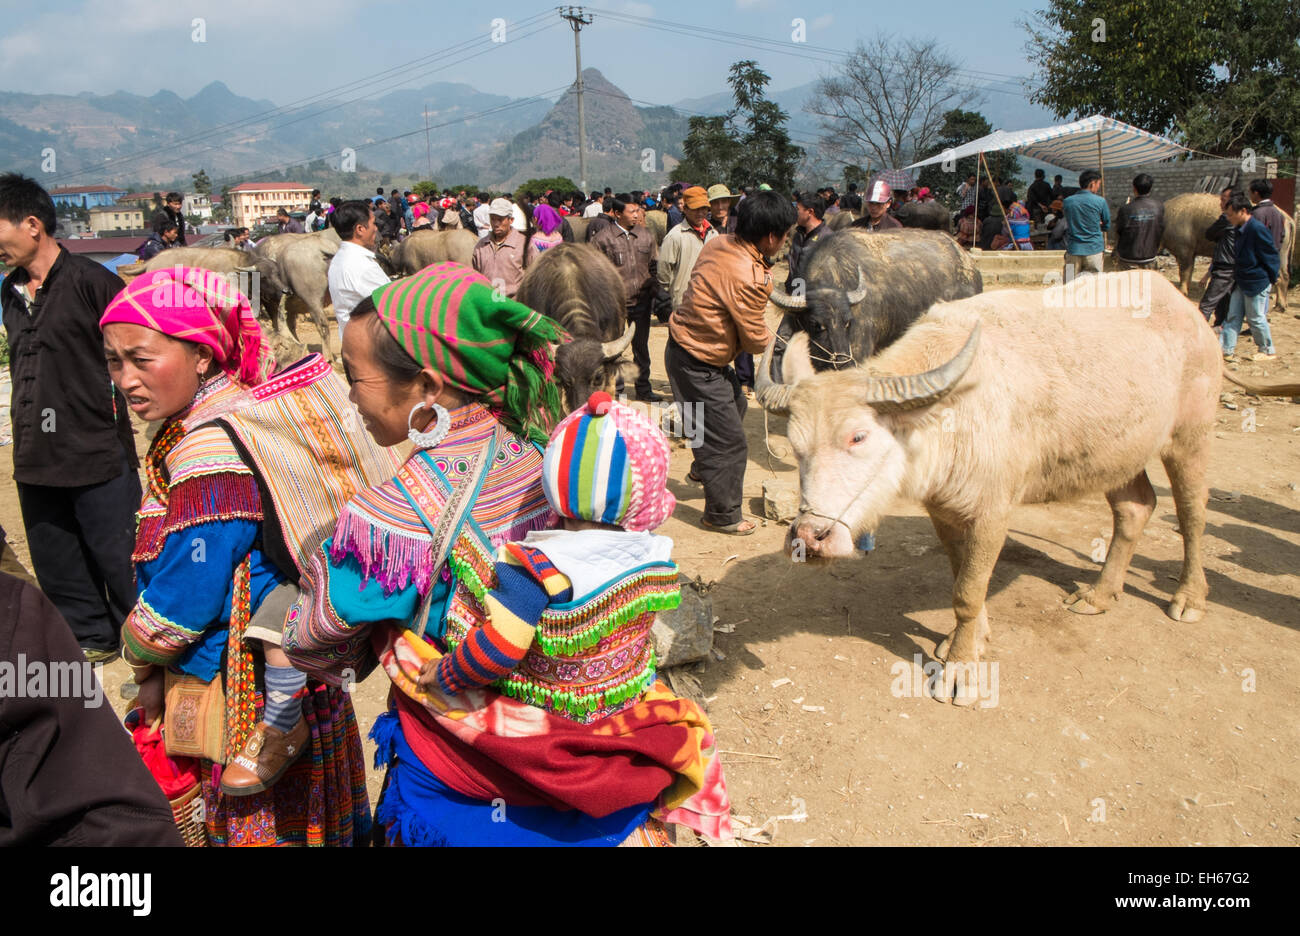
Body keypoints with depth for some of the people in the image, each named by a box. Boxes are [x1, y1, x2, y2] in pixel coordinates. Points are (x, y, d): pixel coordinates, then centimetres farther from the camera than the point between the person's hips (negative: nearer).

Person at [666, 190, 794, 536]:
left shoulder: (719, 244, -2)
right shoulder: (748, 277, -28)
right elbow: (755, 340, -18)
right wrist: (770, 335, 5)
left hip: (685, 345, 10)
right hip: (698, 364, -10)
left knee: (735, 403, 31)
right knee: (729, 440, 2)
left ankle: (703, 469, 48)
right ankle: (723, 515, 18)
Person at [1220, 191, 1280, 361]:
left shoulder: (1257, 229, -21)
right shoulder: (1241, 229, 6)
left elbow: (1271, 257, -15)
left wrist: (1270, 279, -8)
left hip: (1256, 283, -9)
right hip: (1242, 282, 9)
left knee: (1256, 319, 2)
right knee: (1233, 316, 9)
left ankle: (1268, 351, 16)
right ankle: (1226, 350, 14)